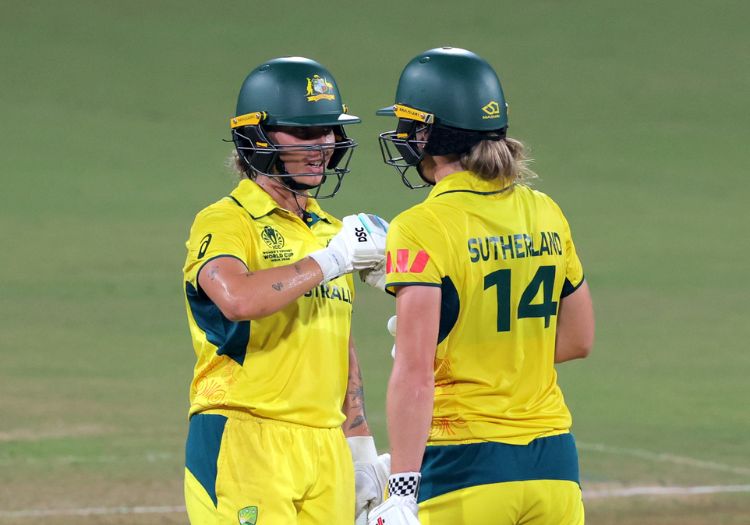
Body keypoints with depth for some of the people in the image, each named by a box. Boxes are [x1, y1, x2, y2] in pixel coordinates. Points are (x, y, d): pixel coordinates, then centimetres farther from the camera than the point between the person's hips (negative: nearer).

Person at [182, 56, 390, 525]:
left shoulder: (331, 231, 19)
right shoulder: (224, 223, -6)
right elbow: (239, 300, -28)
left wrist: (362, 452, 21)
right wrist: (331, 259, -18)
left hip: (327, 450, 7)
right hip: (246, 445, -7)